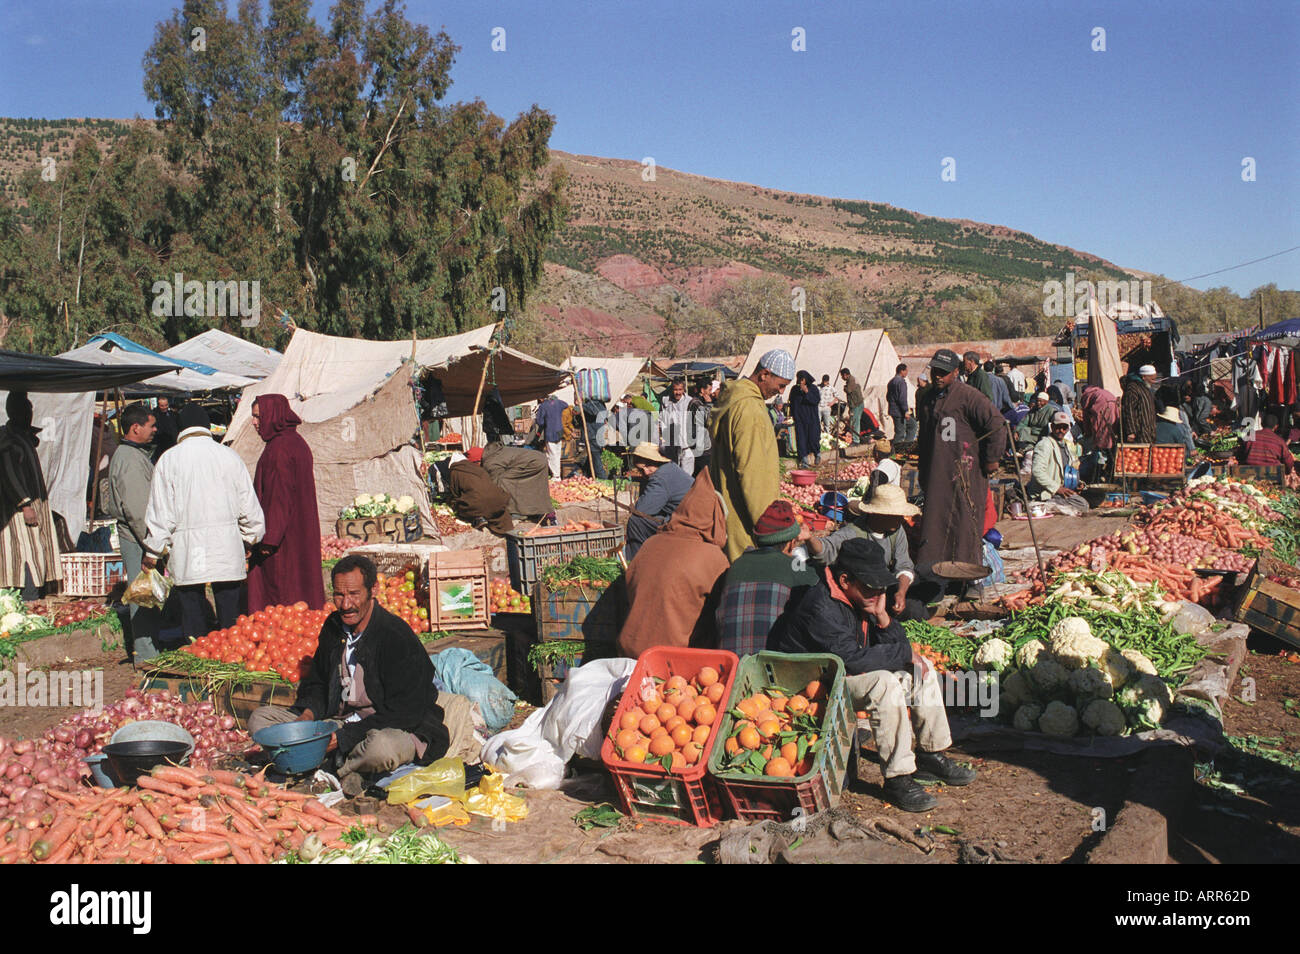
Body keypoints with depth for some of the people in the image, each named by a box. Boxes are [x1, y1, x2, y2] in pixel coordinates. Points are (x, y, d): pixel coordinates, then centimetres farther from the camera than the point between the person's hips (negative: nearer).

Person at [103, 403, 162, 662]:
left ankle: (145, 650, 22)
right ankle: (146, 655, 0)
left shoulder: (124, 454, 16)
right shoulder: (131, 460, -17)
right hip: (138, 541, -10)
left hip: (137, 540, 10)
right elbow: (136, 509, -23)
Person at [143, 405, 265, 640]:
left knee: (194, 628, 4)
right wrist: (251, 541, 20)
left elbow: (161, 513, -2)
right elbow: (250, 508, 6)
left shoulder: (168, 460, -2)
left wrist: (152, 553, 7)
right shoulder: (229, 456, 2)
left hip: (186, 557, -1)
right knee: (231, 624, 6)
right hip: (227, 551, 1)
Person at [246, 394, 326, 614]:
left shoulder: (279, 449, -17)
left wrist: (269, 538, -20)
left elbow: (279, 496, -21)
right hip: (302, 532, 10)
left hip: (283, 538, -10)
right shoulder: (296, 442, 13)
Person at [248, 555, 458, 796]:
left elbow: (403, 714, -20)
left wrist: (343, 737, -25)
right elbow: (316, 682, 19)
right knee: (259, 718, -3)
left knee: (383, 746, -44)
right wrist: (309, 713, -4)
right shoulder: (333, 627, 5)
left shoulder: (398, 638, -18)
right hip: (338, 721, 8)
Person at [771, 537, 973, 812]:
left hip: (849, 674, 10)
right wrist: (905, 654, -22)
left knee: (923, 668, 5)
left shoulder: (864, 597, 1)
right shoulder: (821, 608, -27)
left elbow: (897, 645, 4)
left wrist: (882, 617, -17)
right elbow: (852, 659, -33)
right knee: (884, 684, -32)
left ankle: (931, 757, 12)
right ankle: (897, 779, -26)